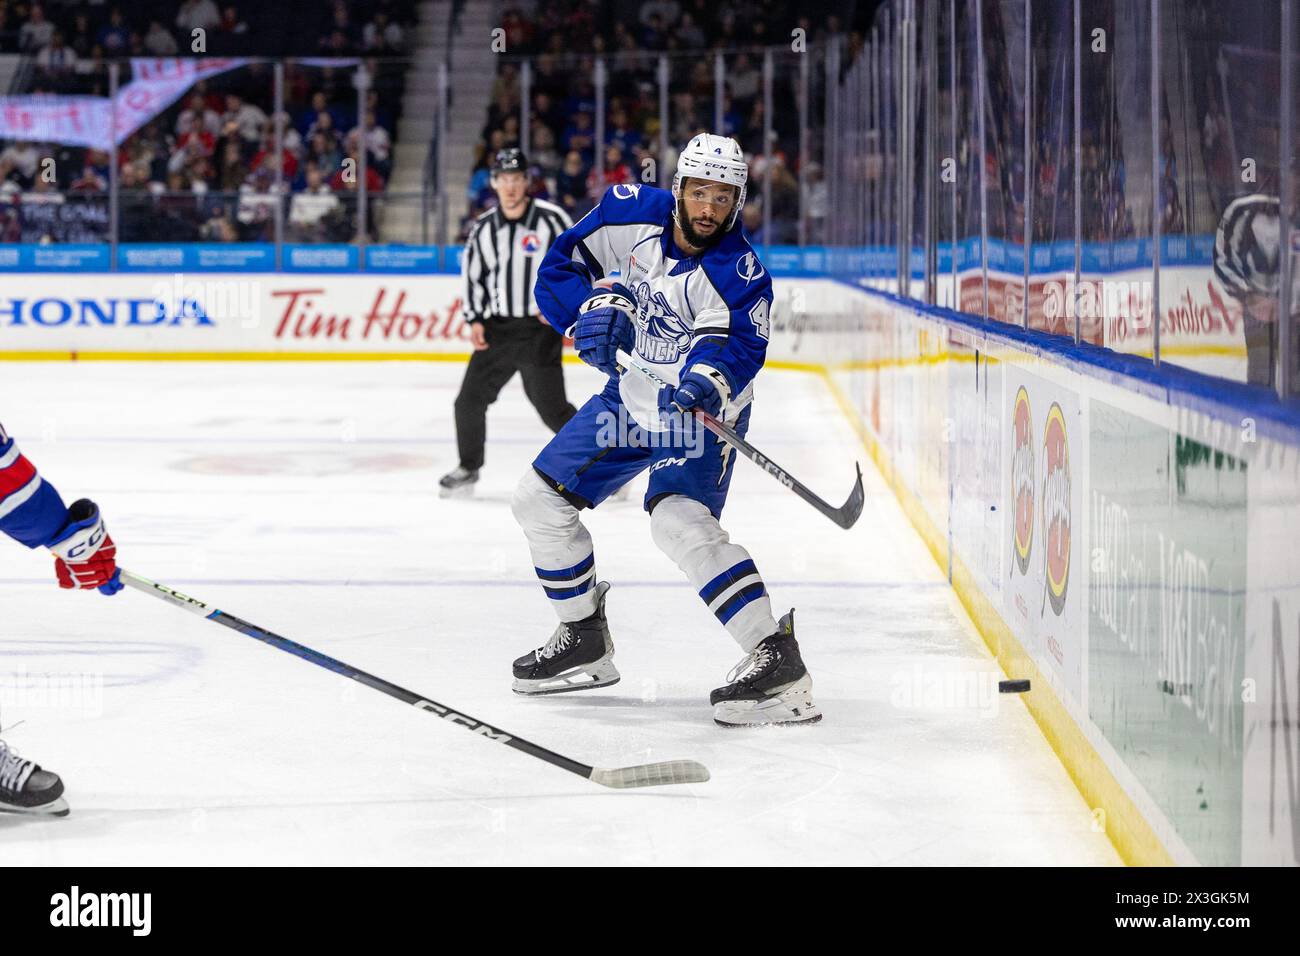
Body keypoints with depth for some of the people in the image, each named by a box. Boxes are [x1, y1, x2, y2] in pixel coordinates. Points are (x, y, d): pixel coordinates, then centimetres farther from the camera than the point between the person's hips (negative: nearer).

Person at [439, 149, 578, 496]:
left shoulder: (551, 219, -8)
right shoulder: (483, 228, 6)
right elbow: (473, 273, 15)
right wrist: (475, 319, 6)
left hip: (541, 328, -5)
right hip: (498, 329, 5)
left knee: (552, 407, -8)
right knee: (470, 399, 3)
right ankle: (469, 468, 22)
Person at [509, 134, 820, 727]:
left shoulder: (740, 275, -25)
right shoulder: (630, 213, -11)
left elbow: (736, 344, -37)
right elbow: (559, 268, -5)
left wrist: (709, 379, -59)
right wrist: (595, 305, -24)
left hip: (696, 410, -7)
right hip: (629, 395, 7)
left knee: (679, 521, -30)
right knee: (539, 498, 9)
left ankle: (776, 658, -35)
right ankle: (584, 640, 26)